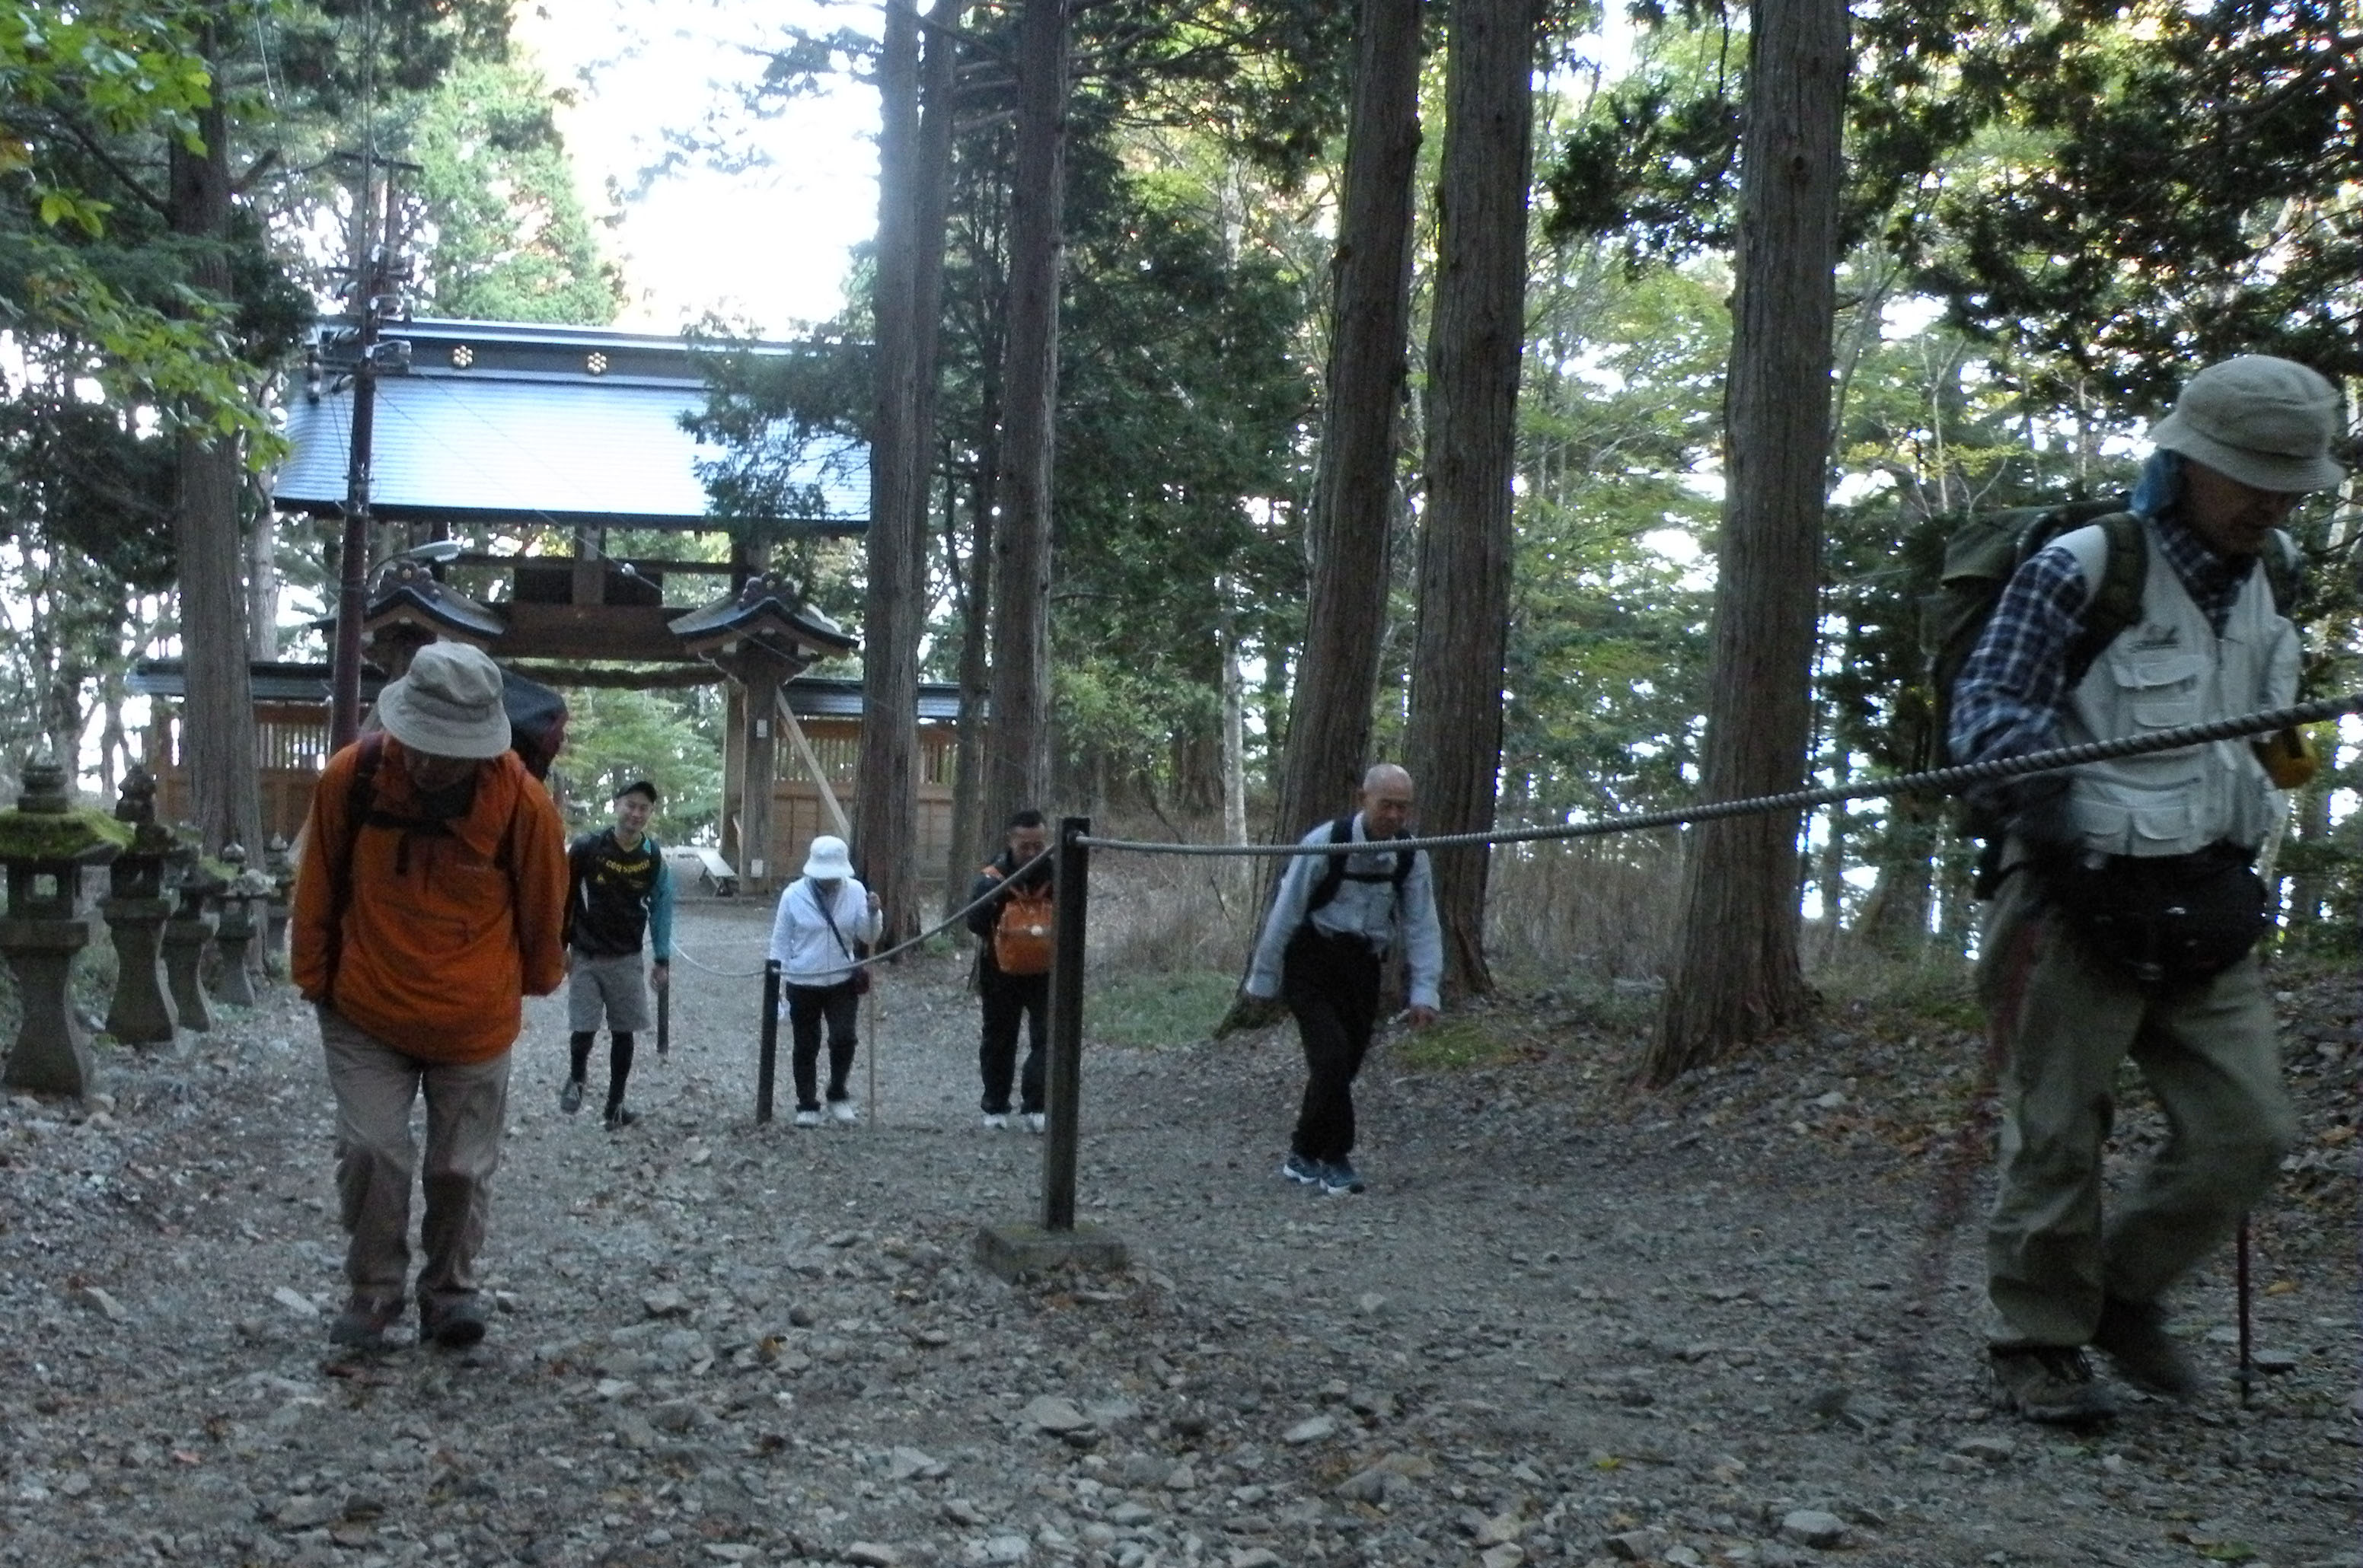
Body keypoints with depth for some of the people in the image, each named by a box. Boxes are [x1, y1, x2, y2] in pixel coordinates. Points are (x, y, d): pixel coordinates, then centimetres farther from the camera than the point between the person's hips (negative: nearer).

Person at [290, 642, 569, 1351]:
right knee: (371, 1152, -7)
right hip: (365, 1014, 0)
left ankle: (450, 1291, 28)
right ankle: (374, 1293, 15)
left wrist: (535, 981, 13)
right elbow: (318, 890, 0)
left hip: (474, 1024, 0)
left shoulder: (523, 802, -19)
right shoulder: (350, 777, -15)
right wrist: (316, 980, 9)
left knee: (462, 1167, 6)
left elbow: (542, 911, -1)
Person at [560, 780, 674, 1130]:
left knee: (623, 1033, 4)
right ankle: (575, 1080, 26)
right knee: (583, 1029, -6)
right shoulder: (586, 848, -14)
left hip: (627, 959, 2)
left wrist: (662, 960, 1)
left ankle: (615, 1105, 18)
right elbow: (565, 899, -3)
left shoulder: (653, 857, -7)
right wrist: (560, 948, -2)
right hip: (586, 956, -2)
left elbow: (661, 908, 2)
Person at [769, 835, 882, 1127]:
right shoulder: (794, 894, -9)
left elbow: (868, 937, -4)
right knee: (806, 1047, 7)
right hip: (803, 983, -1)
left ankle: (838, 1096, 12)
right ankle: (807, 1106, 21)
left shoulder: (855, 891, -4)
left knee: (844, 1039, -11)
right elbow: (780, 942, -2)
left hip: (843, 981, 1)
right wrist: (777, 985, -4)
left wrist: (873, 913, -23)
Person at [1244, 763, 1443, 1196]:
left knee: (1347, 1063, 5)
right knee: (1332, 1053, -16)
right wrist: (1264, 979, -6)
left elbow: (1422, 926, -2)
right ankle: (1333, 1159, -2)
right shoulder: (1324, 844, -17)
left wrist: (1424, 993, -10)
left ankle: (1304, 1155, 22)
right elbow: (1285, 912, -10)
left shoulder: (1411, 857, -5)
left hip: (1363, 969, 4)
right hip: (1312, 962, -4)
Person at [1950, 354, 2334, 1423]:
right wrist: (2053, 824, -28)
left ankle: (2122, 1292, 24)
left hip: (2202, 906, 7)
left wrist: (2236, 875, 18)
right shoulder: (2078, 571, -10)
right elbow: (1987, 714, -16)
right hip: (2084, 898, -7)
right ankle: (2037, 1345, 15)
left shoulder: (2258, 593, 14)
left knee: (2248, 1131, 4)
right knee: (2057, 1138, 0)